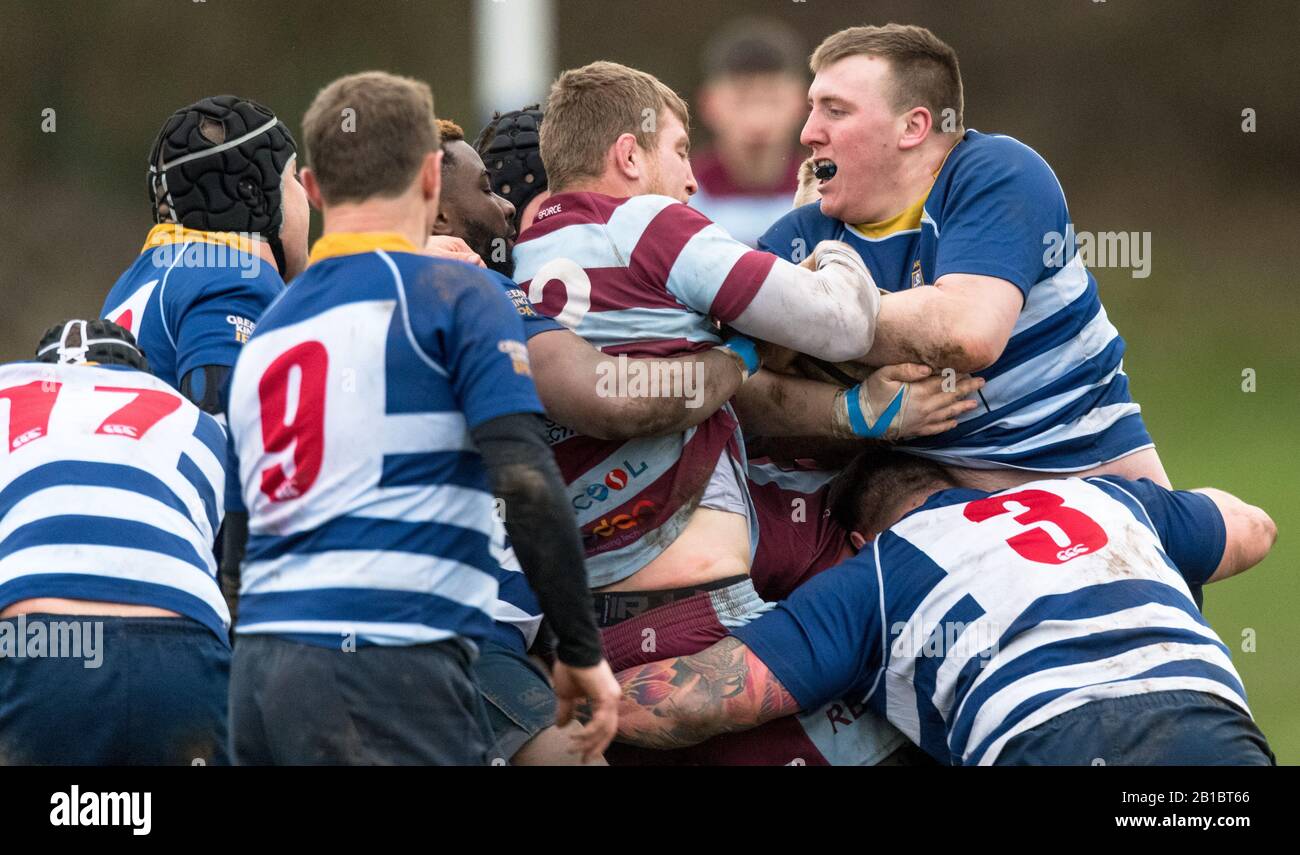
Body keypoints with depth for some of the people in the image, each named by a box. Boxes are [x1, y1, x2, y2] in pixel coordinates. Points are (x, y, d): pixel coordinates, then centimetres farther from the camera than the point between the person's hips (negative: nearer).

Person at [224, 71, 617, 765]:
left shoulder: (265, 333, 21)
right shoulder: (452, 294, 0)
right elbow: (527, 483, -9)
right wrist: (581, 653, -4)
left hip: (258, 663, 7)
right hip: (386, 660, -7)